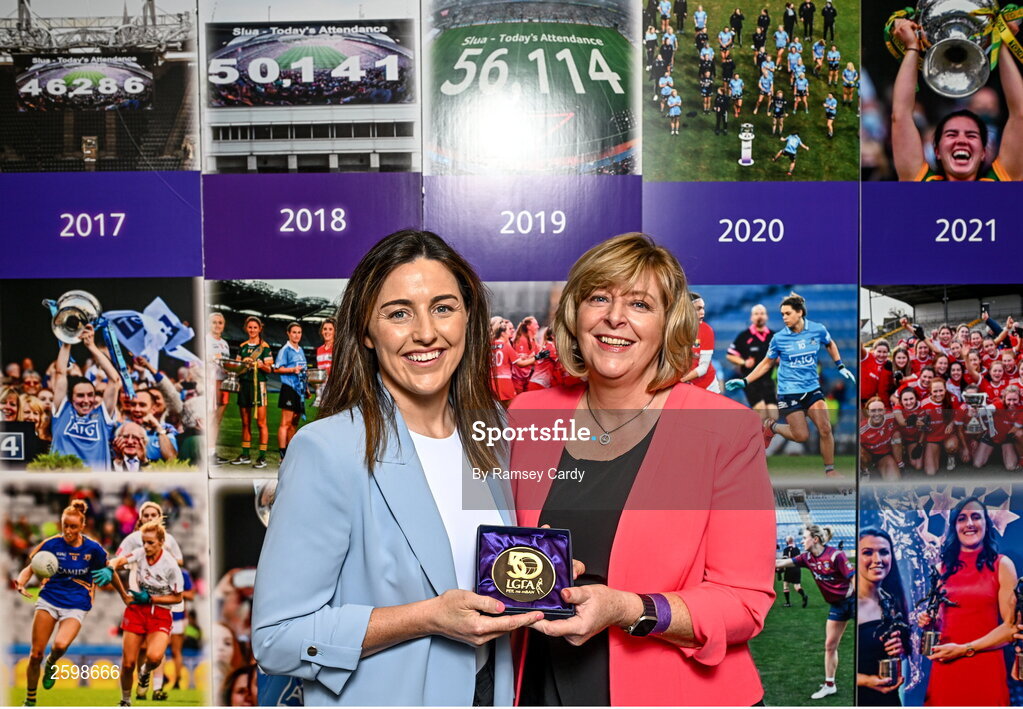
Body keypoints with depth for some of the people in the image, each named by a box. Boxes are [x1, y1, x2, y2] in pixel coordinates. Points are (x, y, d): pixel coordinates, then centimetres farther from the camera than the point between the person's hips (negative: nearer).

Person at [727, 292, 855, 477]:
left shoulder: (818, 330, -5)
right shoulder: (779, 338, -9)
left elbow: (830, 344, 18)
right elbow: (767, 363, 4)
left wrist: (841, 367, 13)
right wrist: (744, 381, -3)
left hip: (812, 388, 2)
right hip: (788, 391, -2)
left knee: (825, 429, -10)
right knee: (801, 435, -6)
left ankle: (830, 470, 7)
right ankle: (771, 426, 23)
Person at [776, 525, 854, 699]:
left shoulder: (835, 555, -21)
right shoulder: (808, 557, -1)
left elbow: (853, 580, -18)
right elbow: (782, 563, 3)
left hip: (852, 600, -7)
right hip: (837, 606, 7)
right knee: (830, 645, 10)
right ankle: (829, 685, 21)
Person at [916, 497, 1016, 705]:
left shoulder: (1001, 565, 0)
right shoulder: (943, 568, 10)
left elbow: (1011, 627, -5)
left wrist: (965, 649, -13)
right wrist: (928, 622, -3)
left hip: (985, 669, -3)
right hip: (944, 668, 3)